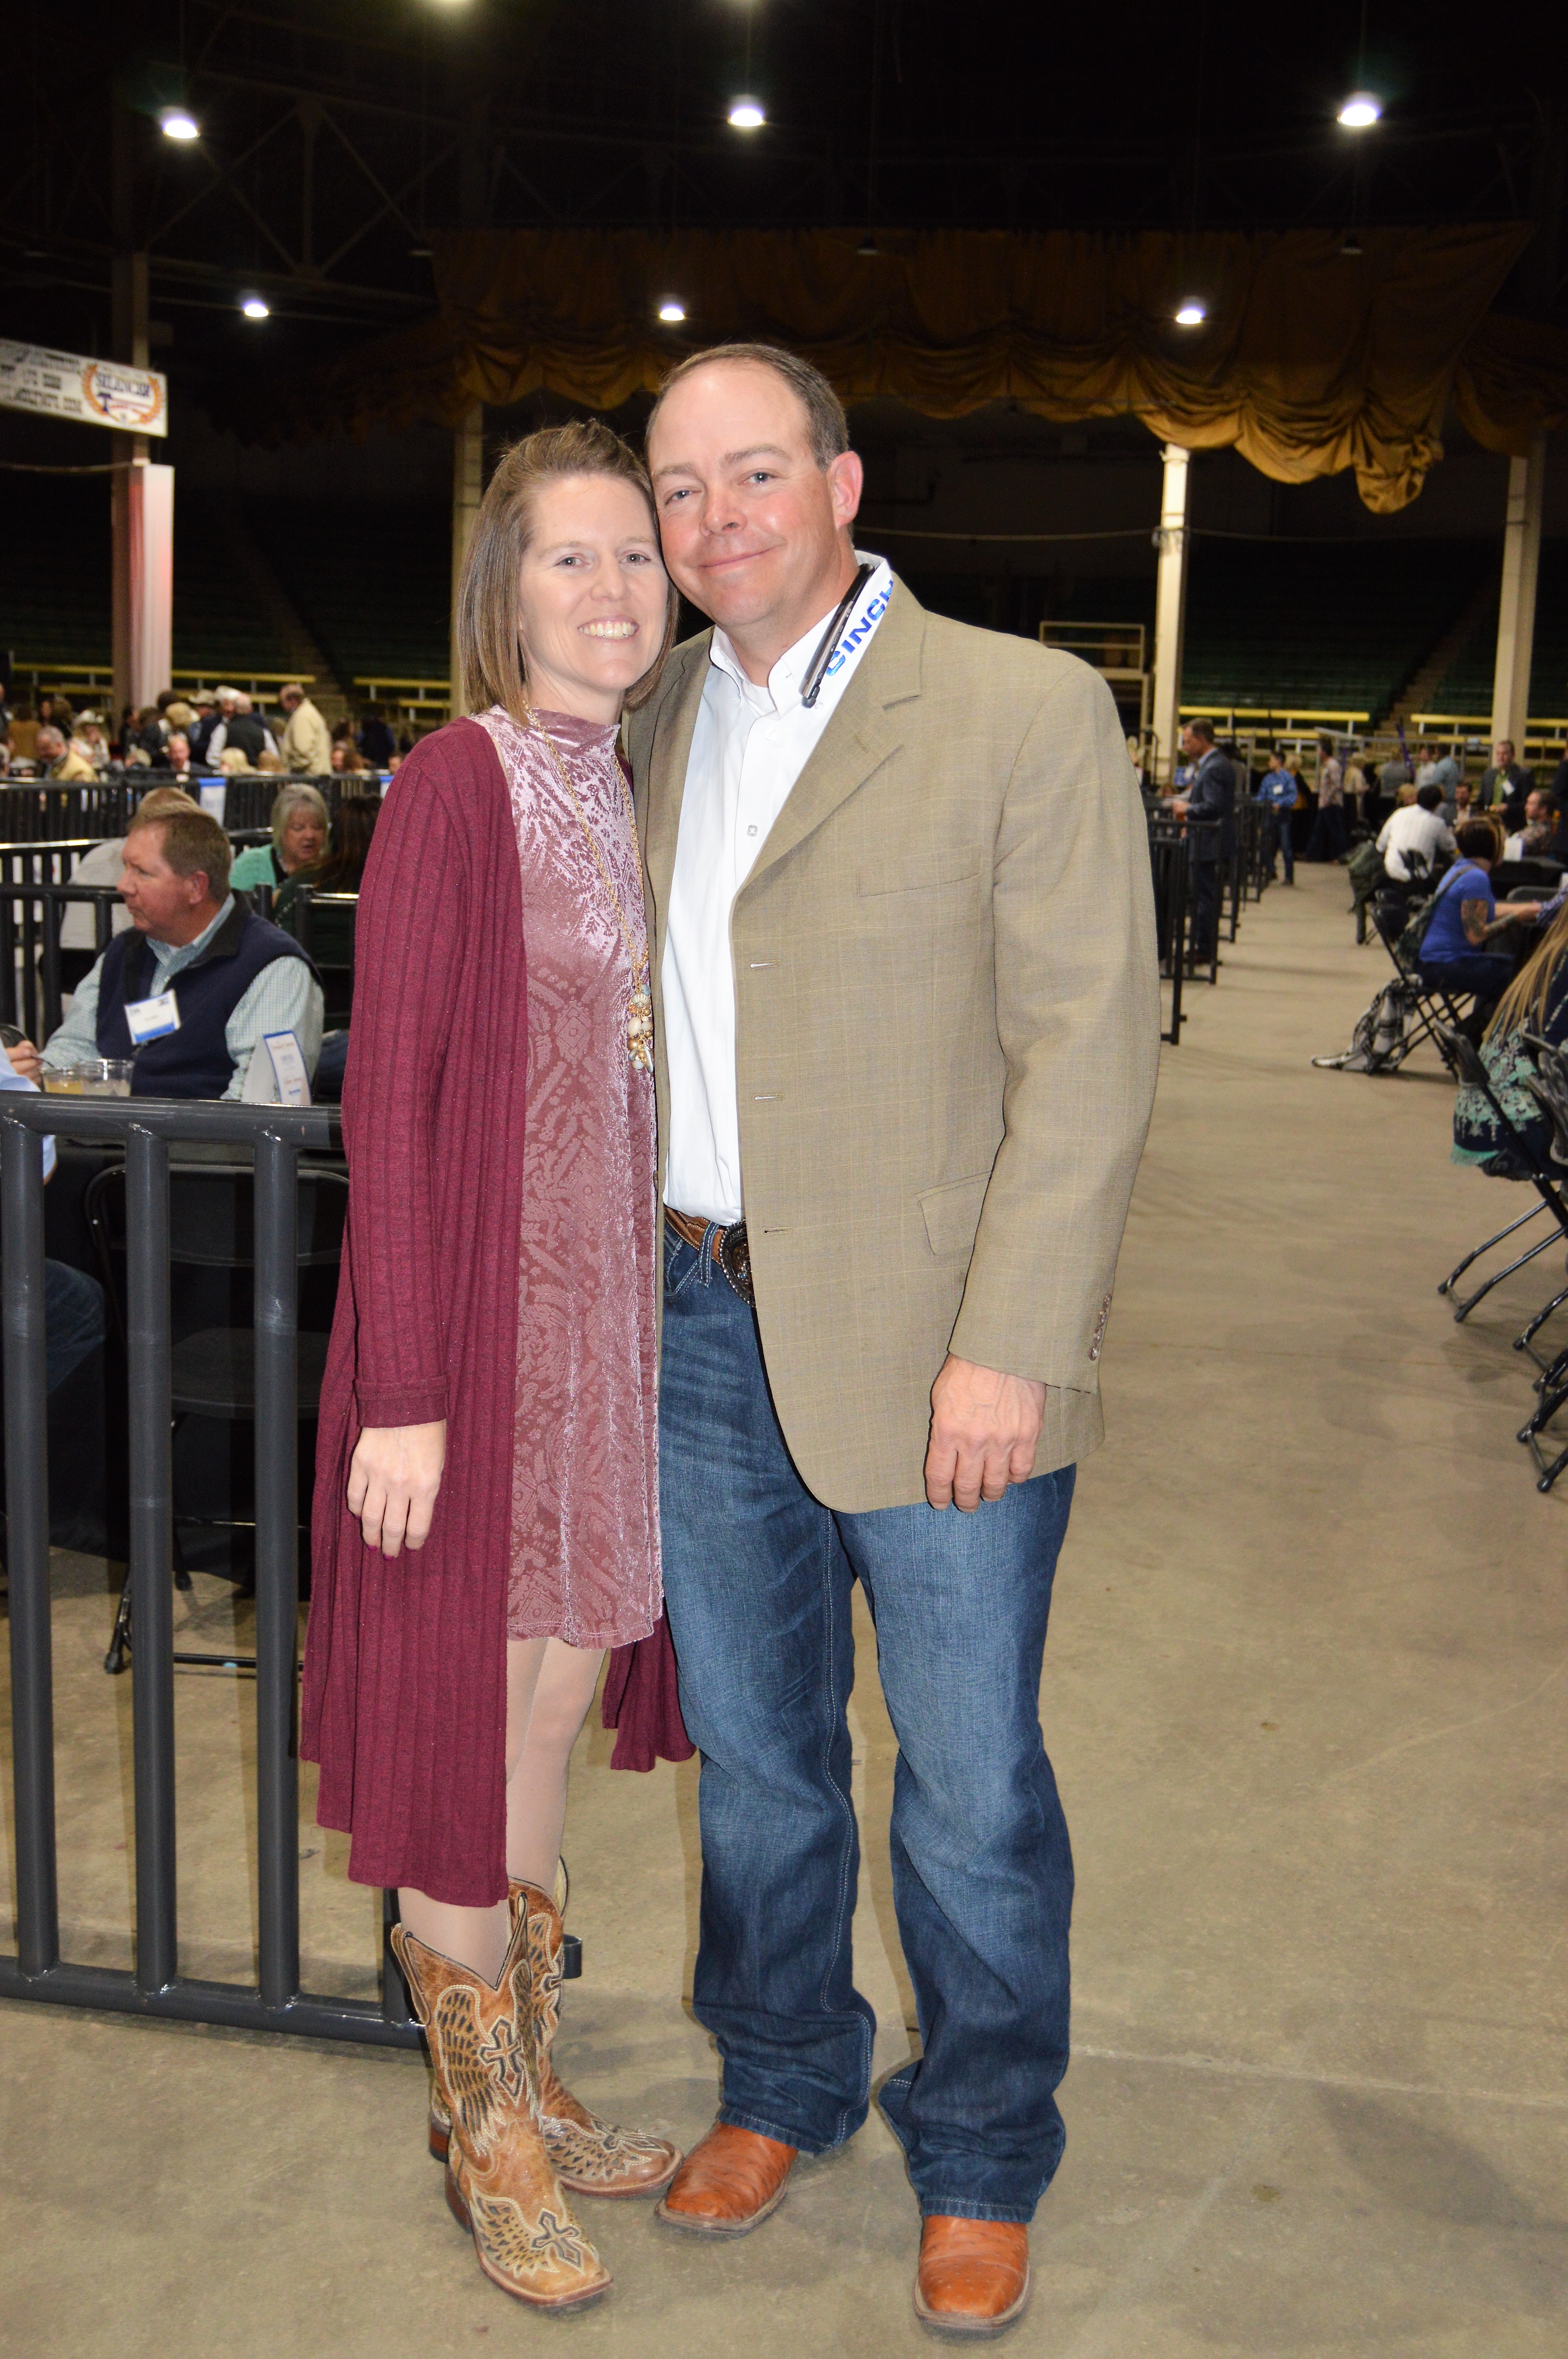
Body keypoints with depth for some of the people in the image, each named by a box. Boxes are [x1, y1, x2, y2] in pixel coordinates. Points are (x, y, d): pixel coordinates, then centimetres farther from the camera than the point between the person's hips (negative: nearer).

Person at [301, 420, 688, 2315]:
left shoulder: (634, 791, 9)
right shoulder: (455, 786, -13)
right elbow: (389, 1096, -15)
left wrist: (660, 1316, 11)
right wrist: (405, 1390, -17)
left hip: (607, 1309, 7)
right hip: (477, 1311, -7)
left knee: (551, 1704, 17)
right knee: (467, 1722, 6)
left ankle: (531, 2094, 34)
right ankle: (484, 2133, 26)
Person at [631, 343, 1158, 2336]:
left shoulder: (1028, 711, -8)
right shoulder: (649, 728, 9)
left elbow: (1090, 1058, -12)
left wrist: (1008, 1349, -17)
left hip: (931, 1351, -4)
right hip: (697, 1330, 5)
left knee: (969, 1791, 8)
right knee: (751, 1757, 19)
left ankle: (980, 2162, 31)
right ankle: (779, 2084, 41)